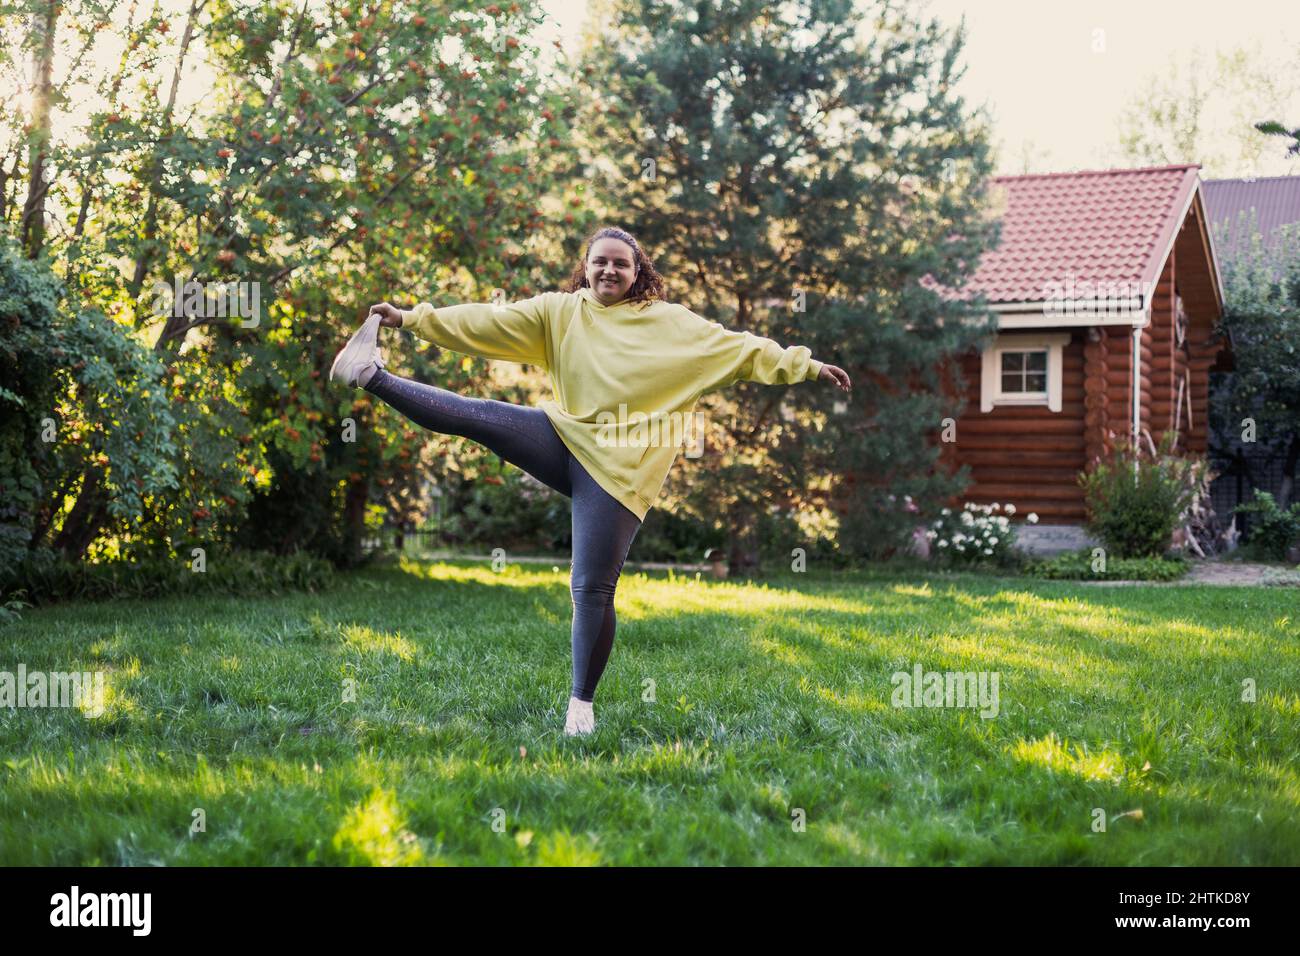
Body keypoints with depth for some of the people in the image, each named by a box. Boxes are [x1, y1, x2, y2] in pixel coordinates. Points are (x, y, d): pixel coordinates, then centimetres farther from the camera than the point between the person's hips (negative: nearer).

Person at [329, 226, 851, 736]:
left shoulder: (672, 323, 4)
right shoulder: (558, 312, 8)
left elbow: (738, 347, 2)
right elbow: (484, 322, 5)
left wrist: (805, 365, -4)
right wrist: (412, 318, 0)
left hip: (615, 469, -2)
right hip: (561, 438, 3)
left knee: (593, 589, -3)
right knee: (471, 414, -18)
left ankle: (581, 703, 9)